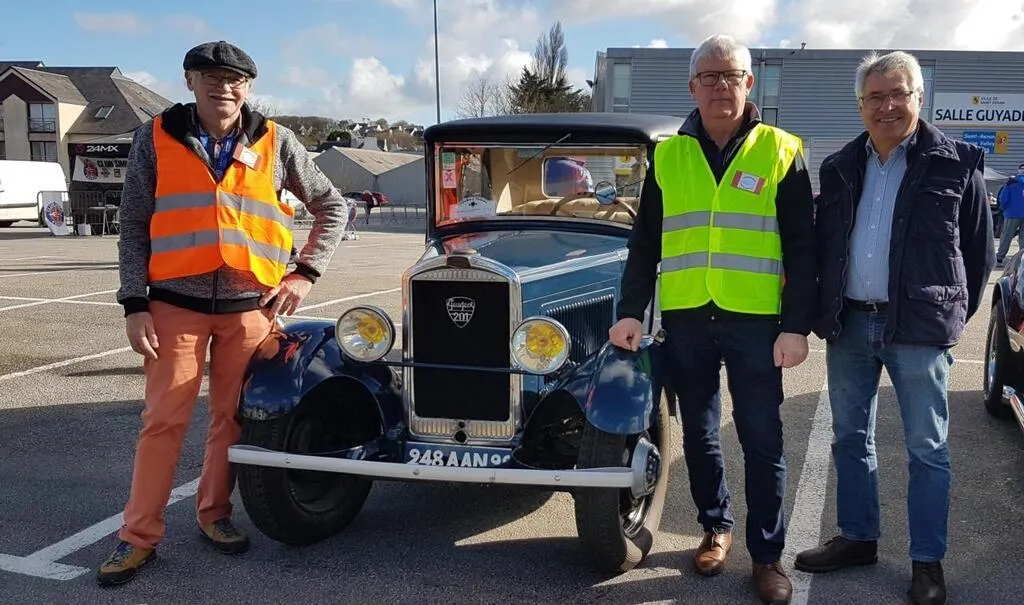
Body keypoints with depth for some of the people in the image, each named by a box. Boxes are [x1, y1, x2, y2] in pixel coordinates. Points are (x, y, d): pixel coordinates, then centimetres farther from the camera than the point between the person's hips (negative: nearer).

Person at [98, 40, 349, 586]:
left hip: (250, 305, 1)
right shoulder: (156, 138, 2)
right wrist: (134, 304, -4)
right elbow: (134, 227, 3)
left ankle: (214, 513, 28)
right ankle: (139, 536, 13)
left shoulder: (274, 142, 3)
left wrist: (305, 273, -1)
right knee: (163, 420, 1)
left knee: (232, 417, 9)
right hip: (175, 303, -1)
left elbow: (331, 206, 9)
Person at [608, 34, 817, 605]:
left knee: (762, 440, 4)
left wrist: (797, 325, -9)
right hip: (686, 319, 3)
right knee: (699, 433, 14)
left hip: (757, 320, -2)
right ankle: (717, 526, 33)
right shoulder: (667, 156, 7)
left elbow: (802, 247, -3)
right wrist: (630, 311, 1)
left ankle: (768, 553, 18)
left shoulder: (781, 152, 0)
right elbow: (645, 242, 9)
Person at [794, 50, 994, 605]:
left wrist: (953, 317, 5)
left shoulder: (957, 163, -1)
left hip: (918, 329, -4)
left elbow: (979, 251, 4)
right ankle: (858, 538, 28)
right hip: (848, 325, 4)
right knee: (850, 438, 13)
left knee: (927, 448, 4)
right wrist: (824, 310, 8)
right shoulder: (839, 167, 10)